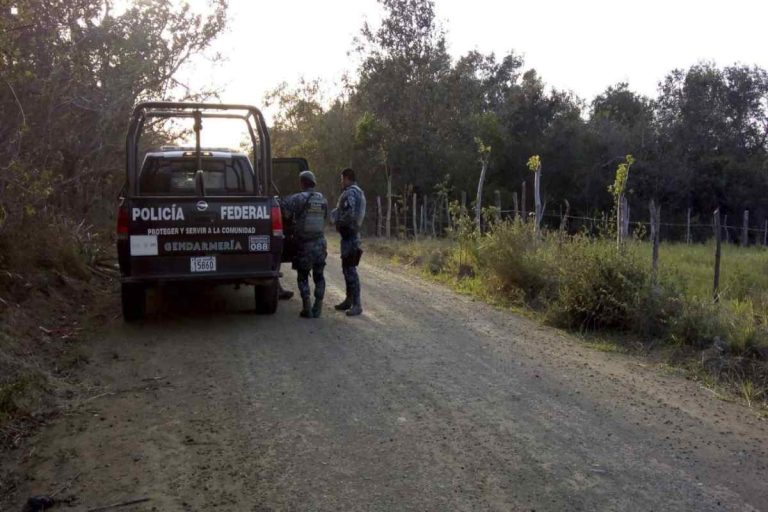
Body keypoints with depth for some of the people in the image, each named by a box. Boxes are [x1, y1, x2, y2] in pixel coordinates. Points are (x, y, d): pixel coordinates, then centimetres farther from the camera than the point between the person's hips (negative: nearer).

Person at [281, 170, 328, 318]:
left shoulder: (298, 198, -11)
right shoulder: (323, 200, 4)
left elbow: (284, 206, -19)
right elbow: (325, 218, 6)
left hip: (304, 244, -4)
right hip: (320, 243, 4)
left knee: (303, 277, 8)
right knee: (319, 276, 13)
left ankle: (307, 308, 3)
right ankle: (317, 308, 11)